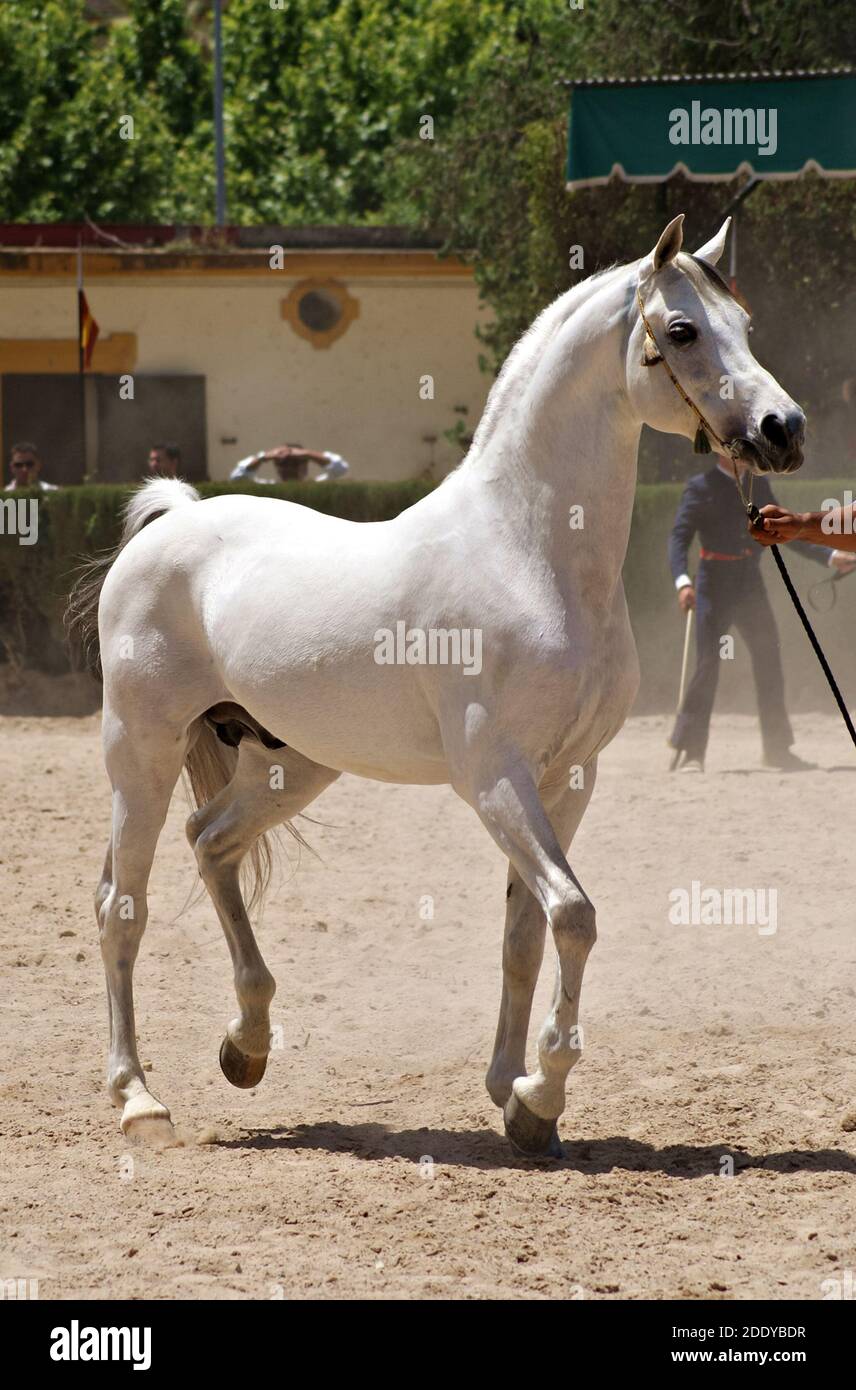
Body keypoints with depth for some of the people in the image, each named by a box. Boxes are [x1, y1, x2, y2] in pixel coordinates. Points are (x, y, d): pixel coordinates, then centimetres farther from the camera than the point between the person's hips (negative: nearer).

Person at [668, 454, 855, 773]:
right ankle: (690, 751, -8)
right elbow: (679, 537, -13)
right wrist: (683, 582, -29)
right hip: (715, 588, -6)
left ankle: (777, 748, 18)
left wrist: (829, 556, 14)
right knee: (707, 665, -11)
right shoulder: (701, 488, -5)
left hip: (751, 585, 6)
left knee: (769, 663, 7)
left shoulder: (758, 485, 13)